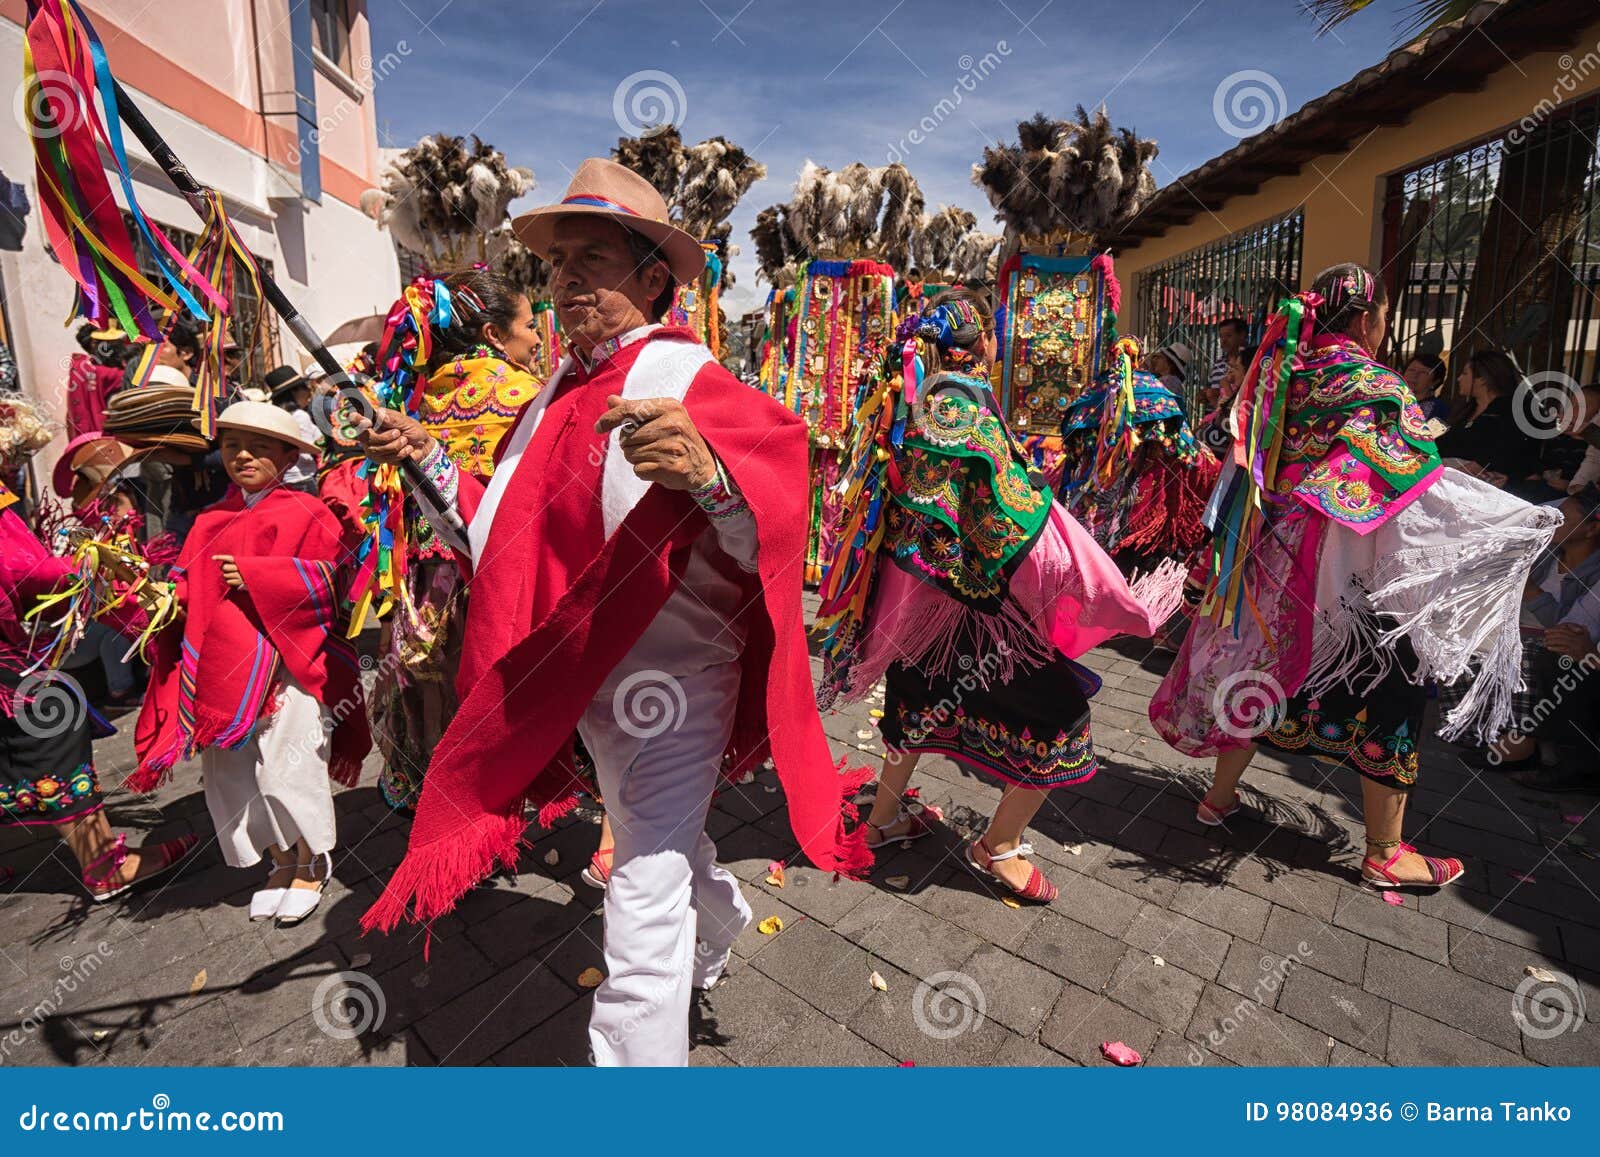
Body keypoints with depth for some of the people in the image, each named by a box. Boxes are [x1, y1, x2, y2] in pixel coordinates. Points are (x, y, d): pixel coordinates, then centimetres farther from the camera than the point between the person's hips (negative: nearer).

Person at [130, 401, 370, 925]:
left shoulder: (303, 512, -4)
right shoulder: (210, 521, 14)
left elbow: (327, 575, -13)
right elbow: (189, 584, 17)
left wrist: (252, 575, -16)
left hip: (286, 664, -6)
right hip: (224, 670, 7)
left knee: (287, 767, -3)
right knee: (231, 771, 12)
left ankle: (312, 865, 20)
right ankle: (281, 861, 31)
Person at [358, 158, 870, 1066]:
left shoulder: (691, 385, -16)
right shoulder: (565, 391, 7)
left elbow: (774, 532, -29)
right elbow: (507, 535, 15)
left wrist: (706, 475, -48)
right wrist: (431, 463, 7)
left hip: (671, 685, -8)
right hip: (583, 677, 8)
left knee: (643, 925, -4)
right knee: (661, 837, 31)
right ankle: (725, 924, 62)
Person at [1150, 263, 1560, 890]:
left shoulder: (1282, 377, 7)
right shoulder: (1374, 387, -12)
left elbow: (1252, 470, 13)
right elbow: (1422, 482, -15)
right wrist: (1527, 519, -4)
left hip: (1271, 558, 6)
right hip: (1347, 577, -6)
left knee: (1257, 672, 17)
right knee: (1384, 694, 7)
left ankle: (1220, 796, 29)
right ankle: (1384, 852, 19)